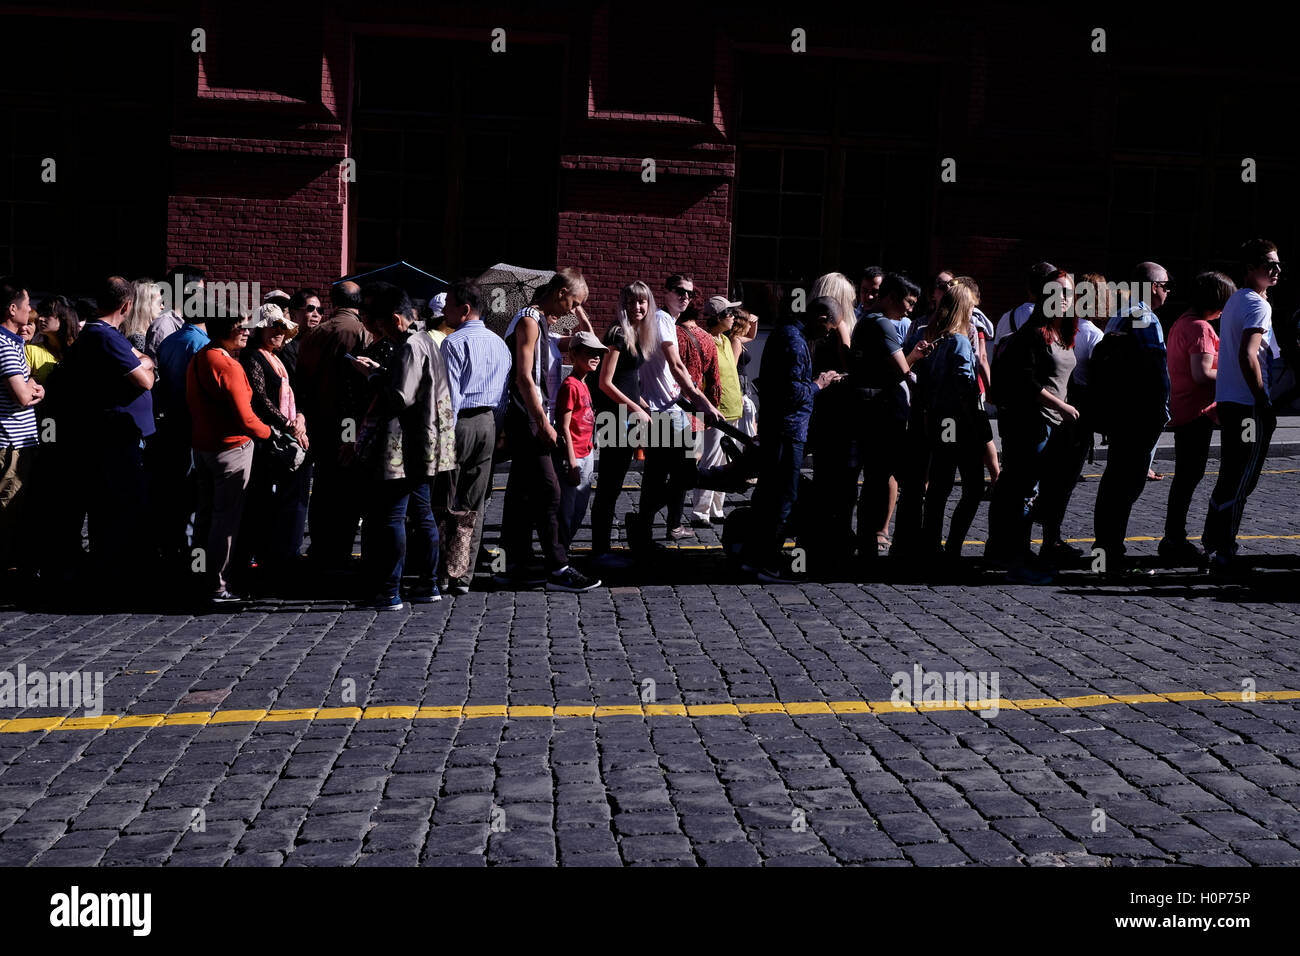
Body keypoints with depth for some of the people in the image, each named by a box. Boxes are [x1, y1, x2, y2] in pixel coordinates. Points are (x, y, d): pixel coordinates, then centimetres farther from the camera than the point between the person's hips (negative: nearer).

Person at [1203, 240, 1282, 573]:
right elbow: (1248, 357, -24)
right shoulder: (1258, 305, -14)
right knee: (1242, 480, -5)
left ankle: (1213, 539, 26)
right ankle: (1224, 554, -2)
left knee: (1231, 473, 18)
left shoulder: (1234, 301, 17)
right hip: (1248, 406, -10)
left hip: (1227, 401, 10)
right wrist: (1265, 405, -19)